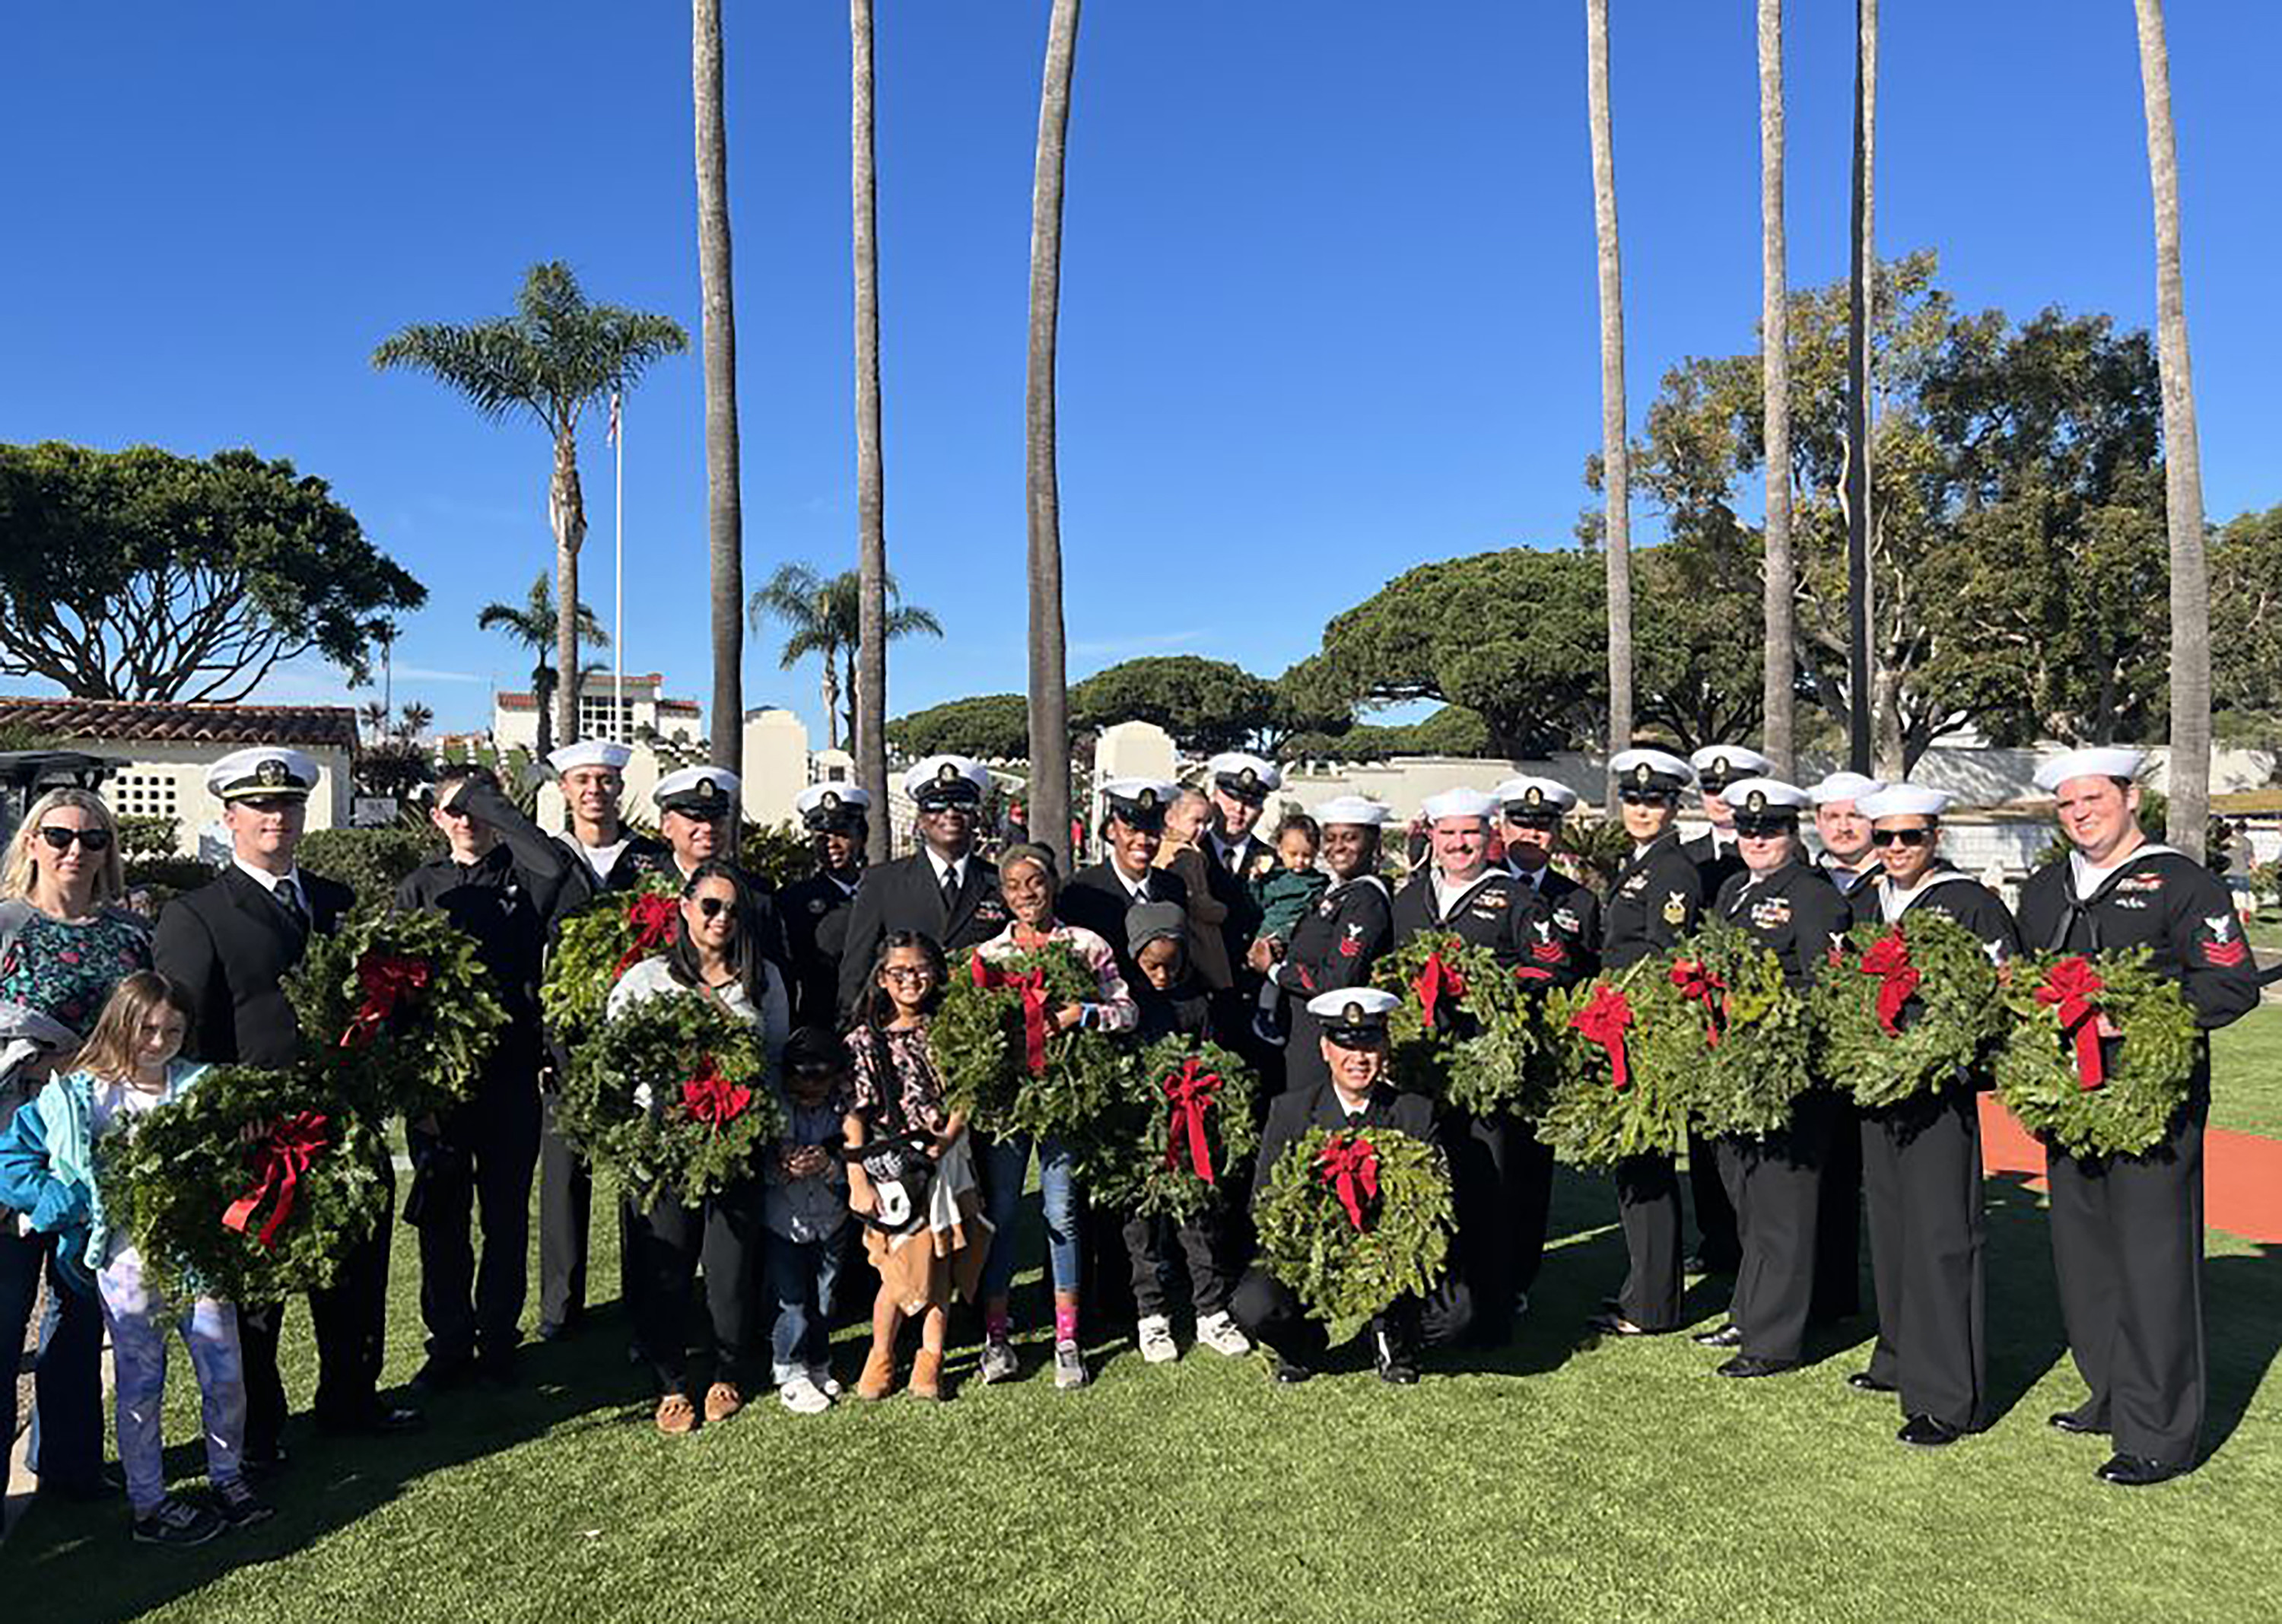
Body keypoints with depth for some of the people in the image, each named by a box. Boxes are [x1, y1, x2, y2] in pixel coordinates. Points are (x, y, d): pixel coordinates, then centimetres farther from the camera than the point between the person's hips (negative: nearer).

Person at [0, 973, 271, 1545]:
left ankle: (227, 1476, 27)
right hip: (128, 1256, -2)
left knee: (225, 1373, 7)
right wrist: (85, 1204, -11)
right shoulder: (81, 1096, -3)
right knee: (140, 1381, 9)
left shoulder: (202, 1085, 3)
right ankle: (148, 1504, 23)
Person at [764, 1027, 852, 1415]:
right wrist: (783, 1168, -30)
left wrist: (829, 1165, -28)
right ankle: (791, 1375, 15)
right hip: (784, 1220, -2)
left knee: (825, 1298, 13)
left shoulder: (843, 1108, -9)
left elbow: (853, 1166, -8)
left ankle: (818, 1367, 32)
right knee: (791, 1300, -2)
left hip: (831, 1220, 3)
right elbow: (756, 1166, -10)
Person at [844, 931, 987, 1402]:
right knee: (901, 1271, -3)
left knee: (941, 1266, 6)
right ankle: (881, 1356, 19)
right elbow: (853, 1115, -4)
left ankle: (931, 1359, 21)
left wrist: (948, 1137, -12)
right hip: (891, 1167, -2)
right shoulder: (866, 1040, -1)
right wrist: (857, 1180, -8)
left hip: (945, 1161, 3)